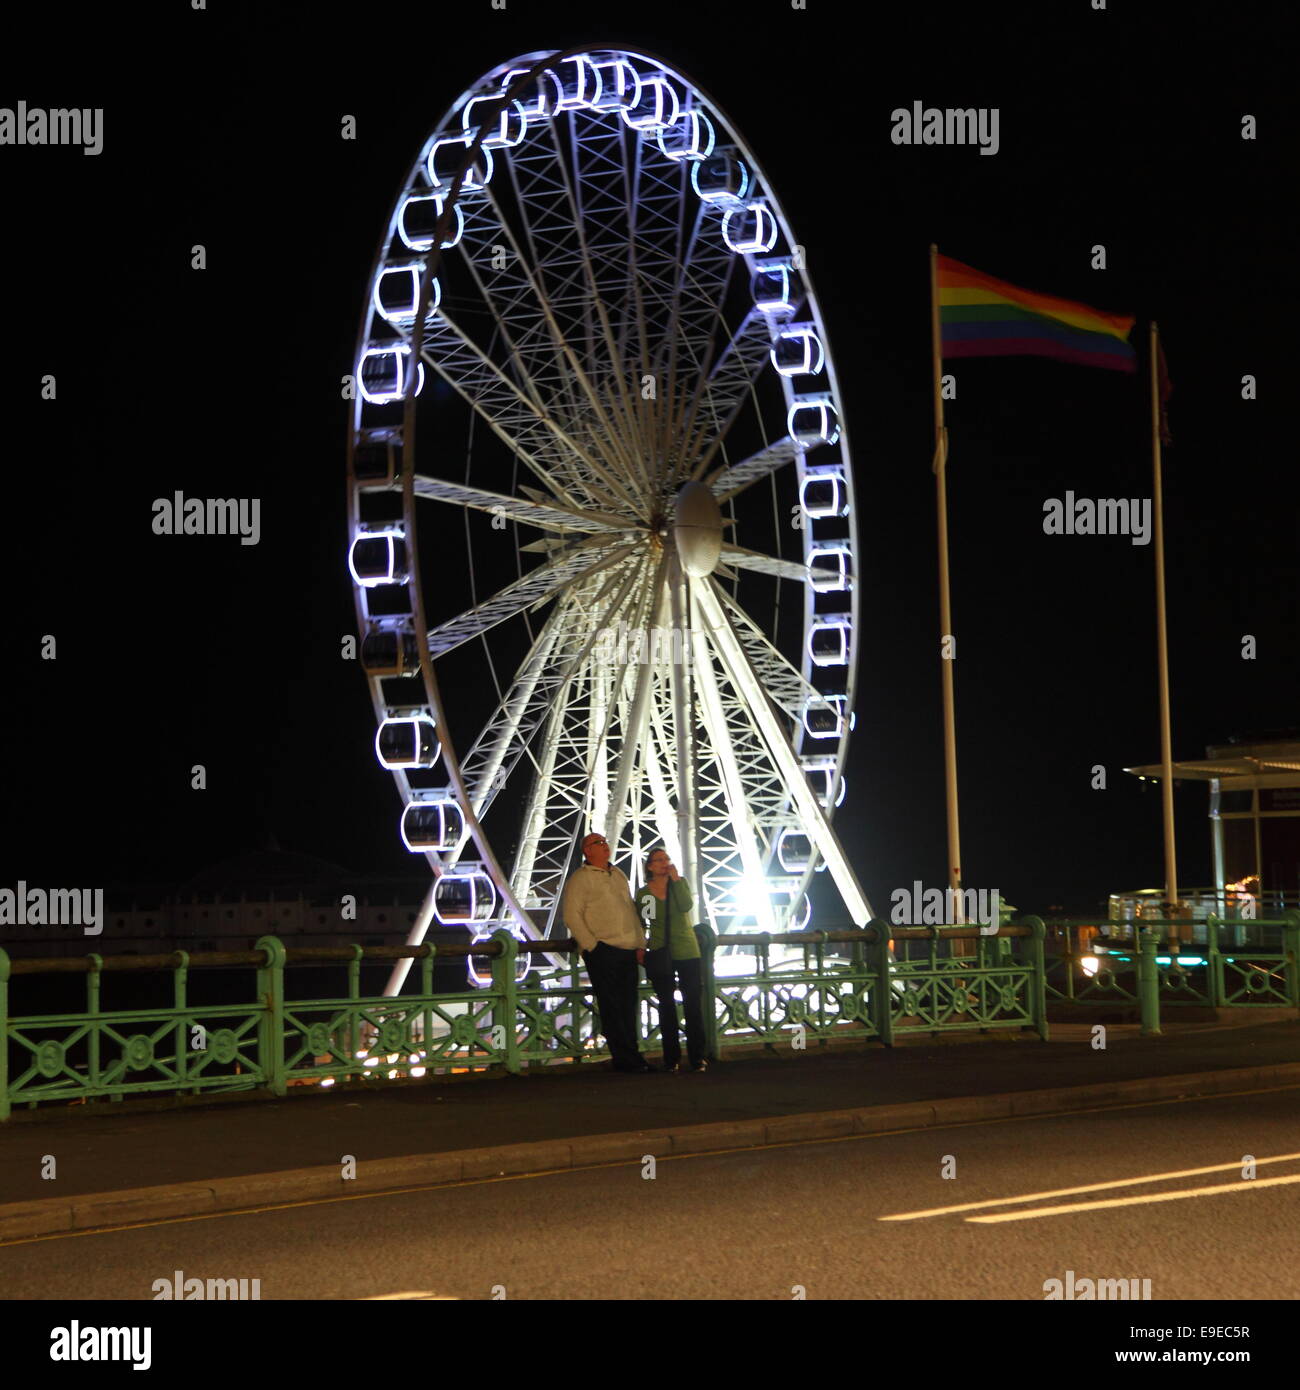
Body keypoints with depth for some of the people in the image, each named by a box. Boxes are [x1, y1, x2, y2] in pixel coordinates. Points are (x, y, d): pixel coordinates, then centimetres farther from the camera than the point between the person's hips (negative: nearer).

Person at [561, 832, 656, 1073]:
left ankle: (631, 1058, 12)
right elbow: (571, 916, -8)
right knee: (612, 1007, -5)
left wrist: (640, 943, 14)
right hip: (602, 951, -7)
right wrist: (591, 945, -13)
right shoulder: (580, 878, -1)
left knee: (629, 1005, 7)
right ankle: (625, 1058, -3)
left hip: (628, 950, 7)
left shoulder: (619, 875, 20)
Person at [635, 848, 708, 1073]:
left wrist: (675, 879, -14)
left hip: (687, 951, 0)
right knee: (667, 1006, 4)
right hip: (661, 955, 0)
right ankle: (671, 1059, 9)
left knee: (693, 1004, -3)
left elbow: (686, 906, -15)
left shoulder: (680, 883, 4)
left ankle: (697, 1057, 1)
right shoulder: (644, 893, 4)